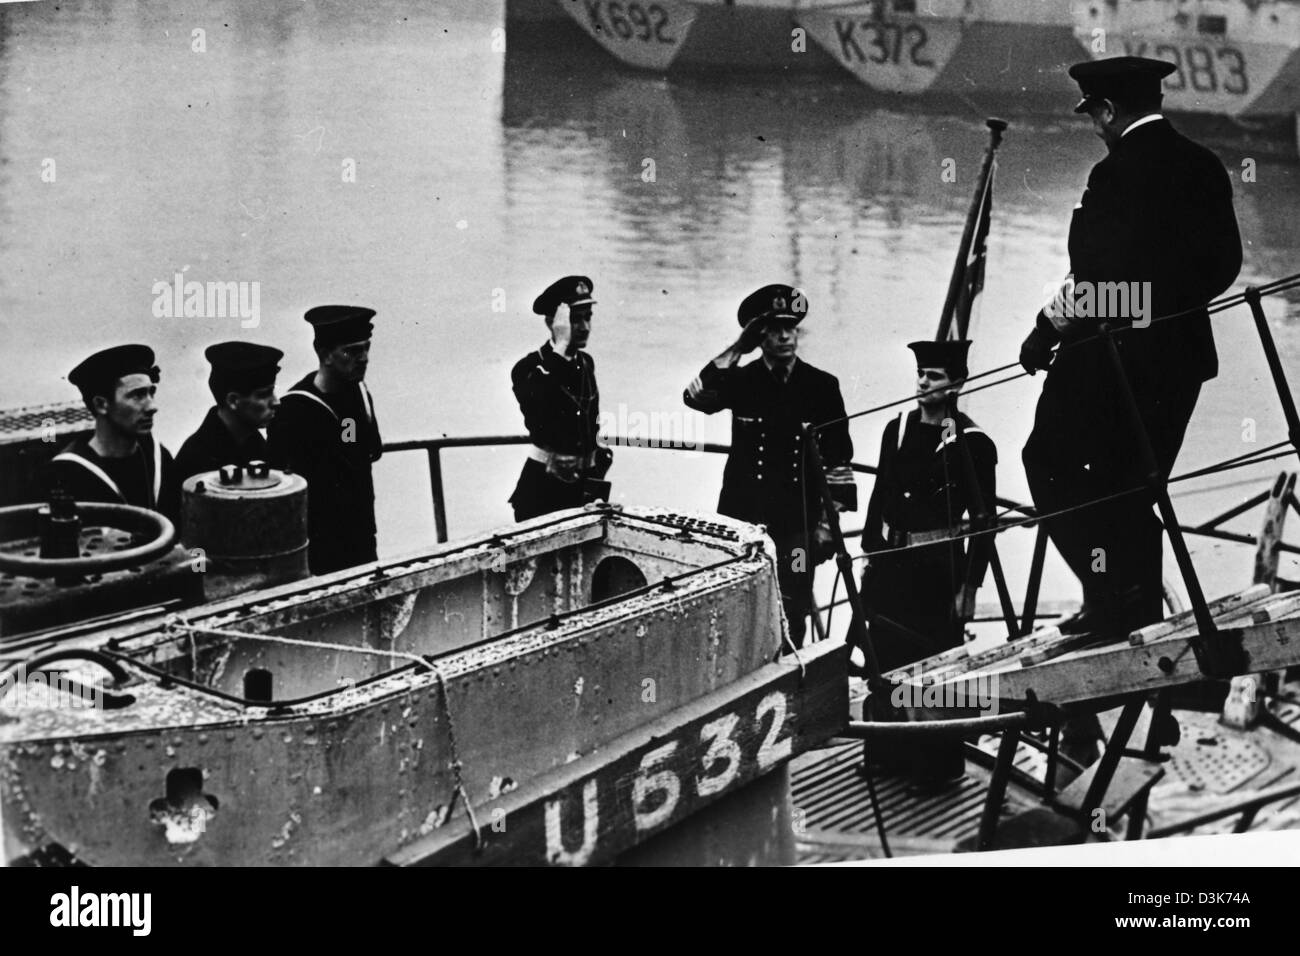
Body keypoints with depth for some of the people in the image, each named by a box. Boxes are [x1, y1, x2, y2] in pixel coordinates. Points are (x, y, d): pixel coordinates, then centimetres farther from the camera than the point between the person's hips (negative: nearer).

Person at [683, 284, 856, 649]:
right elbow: (695, 397, -18)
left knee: (792, 610, 2)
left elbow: (838, 459, 4)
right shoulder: (740, 380, 2)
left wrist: (829, 520, 0)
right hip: (743, 513, 0)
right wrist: (736, 349, -17)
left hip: (798, 519, 0)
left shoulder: (823, 386, 1)